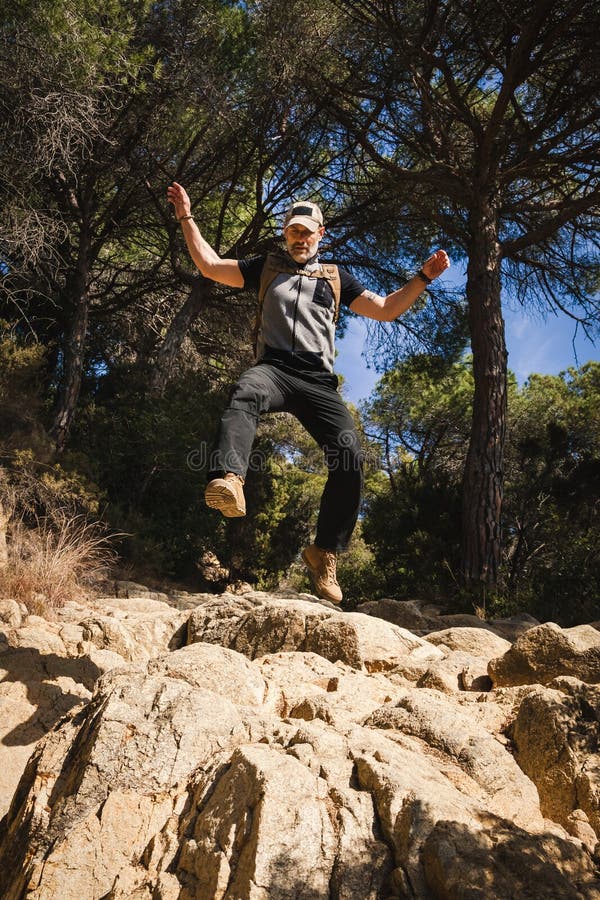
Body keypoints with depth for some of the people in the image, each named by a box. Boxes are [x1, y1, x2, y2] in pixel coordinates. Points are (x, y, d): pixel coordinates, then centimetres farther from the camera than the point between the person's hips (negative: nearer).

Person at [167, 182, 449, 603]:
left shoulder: (336, 278, 26)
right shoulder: (266, 267, 26)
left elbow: (386, 309, 24)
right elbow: (210, 265, 25)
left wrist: (424, 276, 15)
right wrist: (187, 218, 23)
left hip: (317, 380, 1)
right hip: (273, 367, -1)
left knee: (350, 455, -18)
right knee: (244, 395, -39)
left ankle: (325, 552, -7)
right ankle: (228, 480, -63)